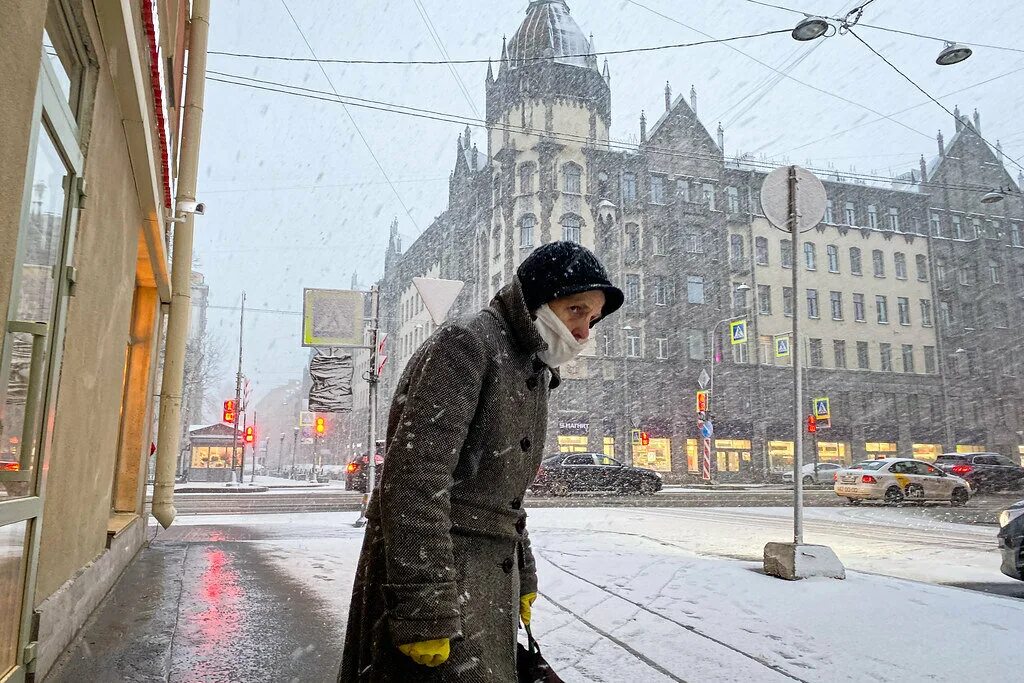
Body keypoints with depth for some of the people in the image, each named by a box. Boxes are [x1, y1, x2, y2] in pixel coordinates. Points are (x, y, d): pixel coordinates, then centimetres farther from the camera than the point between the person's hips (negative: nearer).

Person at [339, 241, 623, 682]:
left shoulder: (533, 372, 15)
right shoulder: (465, 343, -13)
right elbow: (414, 477, -23)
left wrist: (522, 577, 22)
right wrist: (424, 608, -25)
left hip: (490, 575, 9)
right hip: (431, 567, -9)